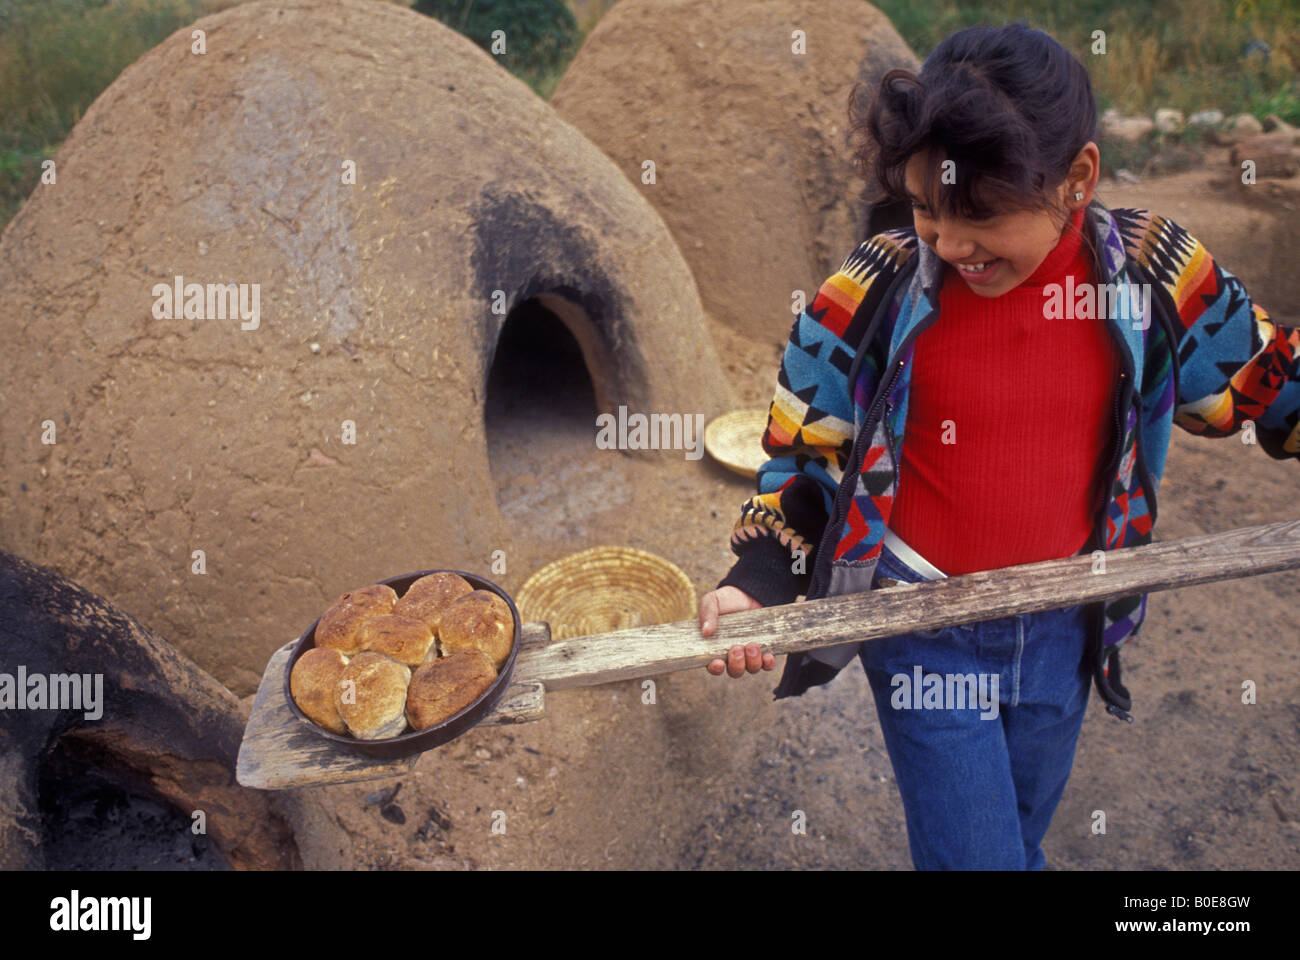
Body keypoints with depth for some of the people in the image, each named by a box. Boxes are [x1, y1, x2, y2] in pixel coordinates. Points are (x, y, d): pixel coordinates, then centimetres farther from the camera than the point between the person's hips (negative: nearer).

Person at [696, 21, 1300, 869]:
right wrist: (758, 583, -17)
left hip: (1064, 630, 3)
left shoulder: (1152, 271, -9)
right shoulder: (875, 291, -15)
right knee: (977, 854, 2)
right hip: (924, 634, -3)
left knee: (1019, 841, 23)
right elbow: (804, 451, -5)